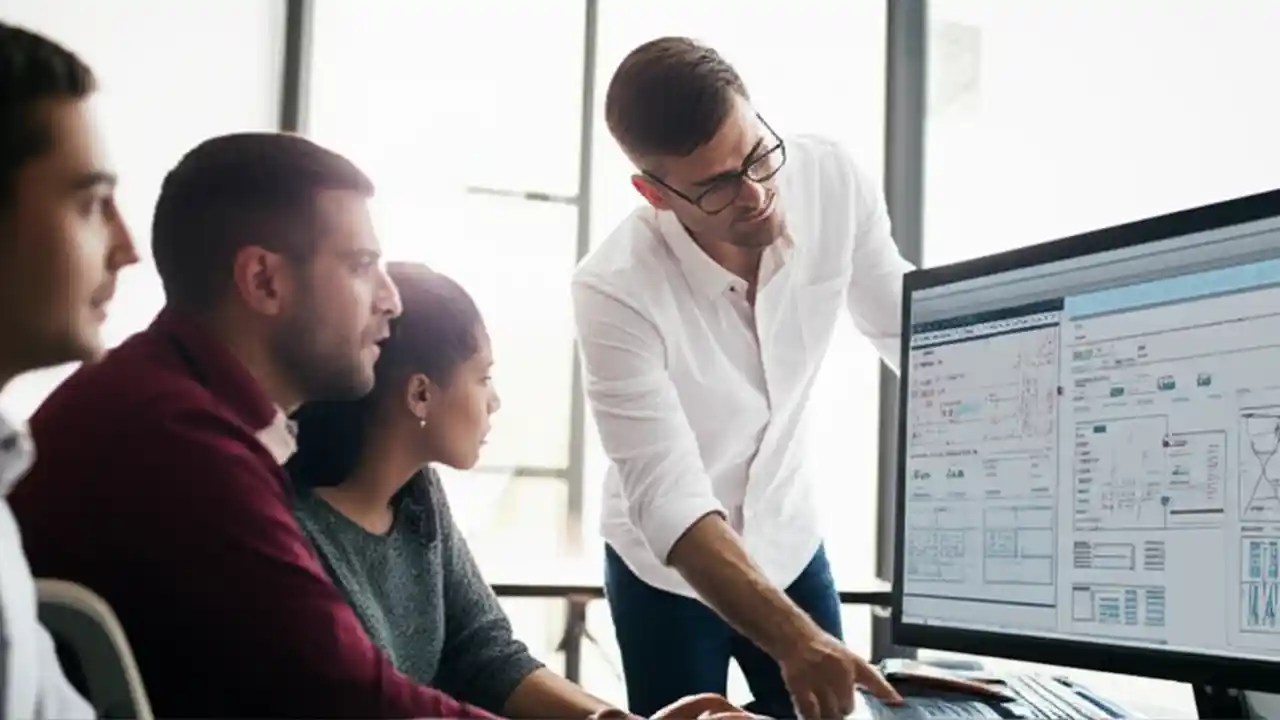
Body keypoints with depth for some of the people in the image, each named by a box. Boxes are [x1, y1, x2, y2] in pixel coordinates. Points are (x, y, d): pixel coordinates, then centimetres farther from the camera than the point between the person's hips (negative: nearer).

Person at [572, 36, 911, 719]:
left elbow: (909, 329, -4)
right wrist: (792, 637, -45)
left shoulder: (833, 180, -19)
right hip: (668, 564, -3)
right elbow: (669, 501, -34)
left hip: (789, 541, 4)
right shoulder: (616, 290, -31)